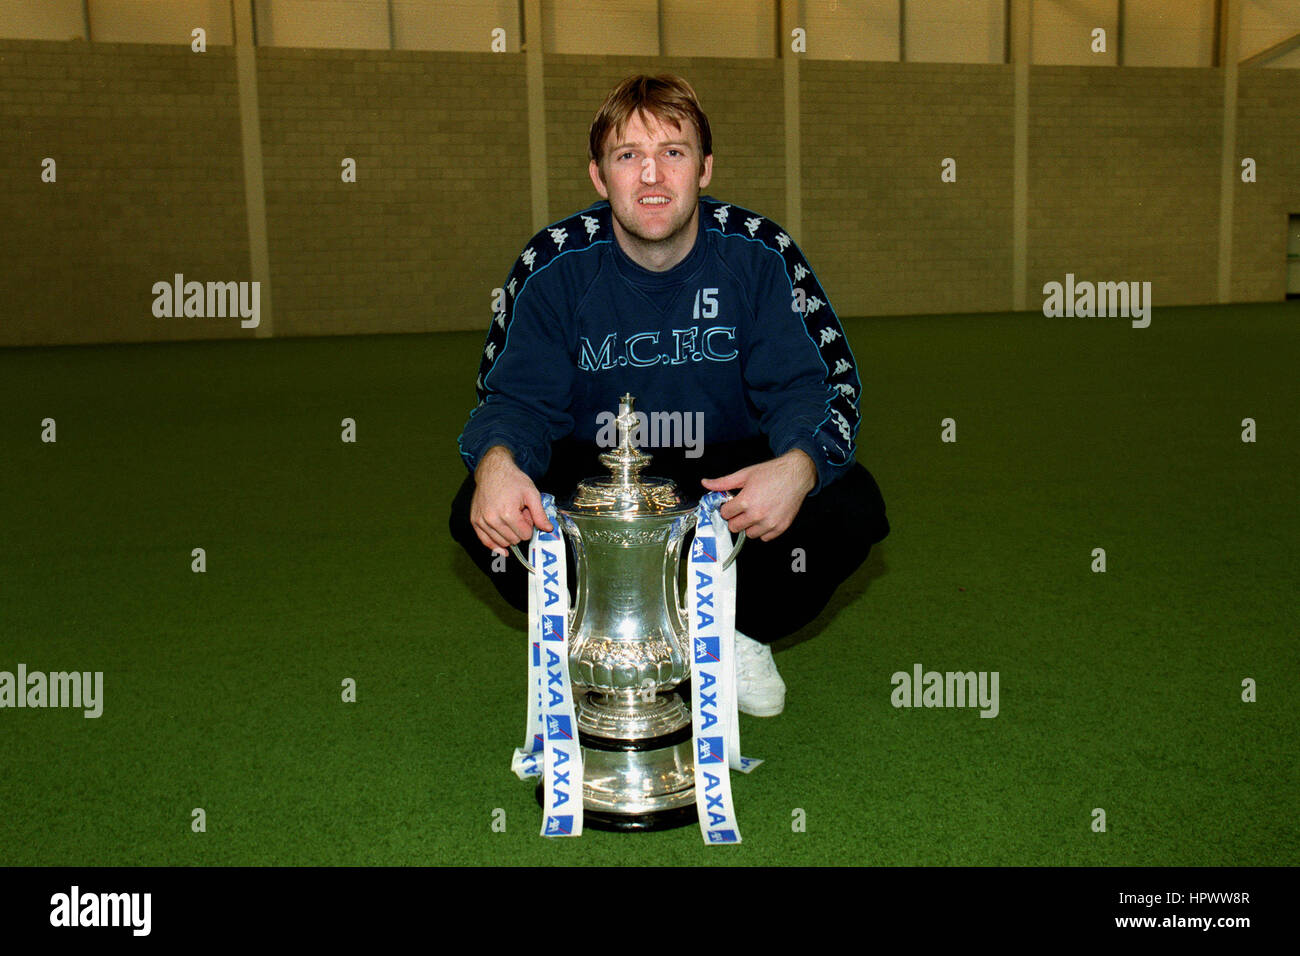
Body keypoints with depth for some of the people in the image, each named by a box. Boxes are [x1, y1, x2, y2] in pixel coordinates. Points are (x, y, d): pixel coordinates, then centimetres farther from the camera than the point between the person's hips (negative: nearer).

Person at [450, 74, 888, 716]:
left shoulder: (759, 255, -11)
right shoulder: (555, 265, -10)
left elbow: (807, 384, -14)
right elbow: (517, 394, -12)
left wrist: (798, 466, -39)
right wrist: (497, 461, -38)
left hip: (729, 475, 0)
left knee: (852, 506, -25)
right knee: (482, 514, -26)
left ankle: (738, 631, 4)